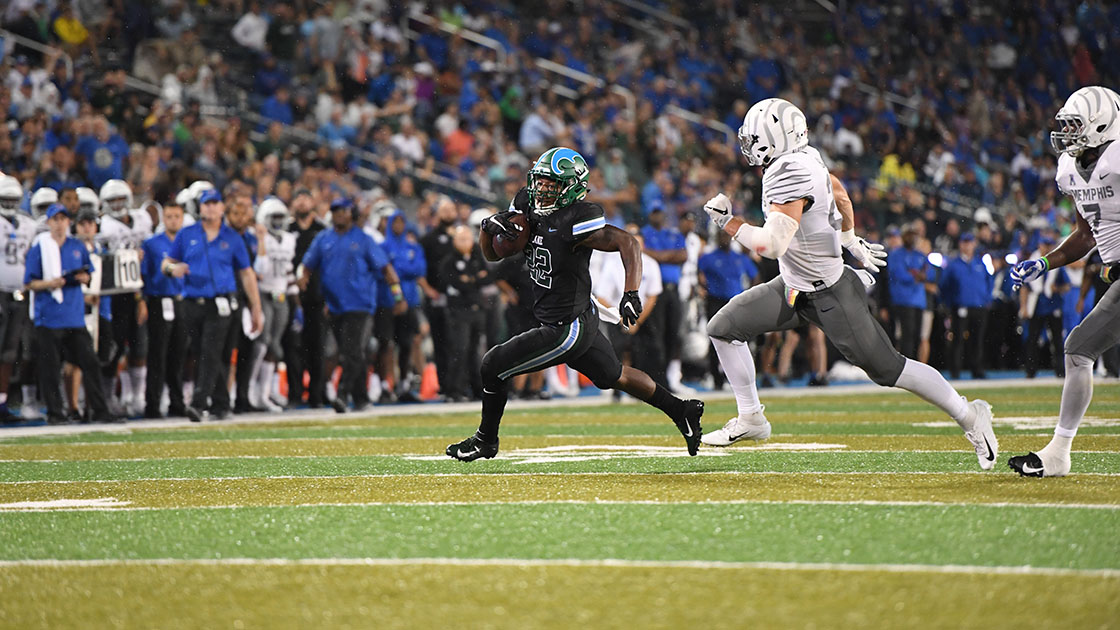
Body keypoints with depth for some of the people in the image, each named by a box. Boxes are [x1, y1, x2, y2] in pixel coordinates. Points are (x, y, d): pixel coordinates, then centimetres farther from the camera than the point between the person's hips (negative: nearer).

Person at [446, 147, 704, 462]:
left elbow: (628, 243, -27)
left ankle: (486, 440, 17)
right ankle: (682, 411, 37)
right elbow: (493, 254, 9)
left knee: (493, 366, -2)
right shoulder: (527, 209, 2)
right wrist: (490, 226, -13)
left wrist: (631, 294, -37)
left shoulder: (572, 221, -23)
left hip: (567, 329, -9)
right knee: (615, 377, 26)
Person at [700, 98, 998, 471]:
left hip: (829, 296, -10)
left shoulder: (789, 177, -29)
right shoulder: (804, 158, -1)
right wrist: (849, 239, 34)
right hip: (794, 286, 10)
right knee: (724, 328, 6)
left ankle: (968, 416, 10)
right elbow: (837, 190, 19)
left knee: (887, 369, -3)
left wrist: (727, 221, -23)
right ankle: (751, 419, 17)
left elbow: (772, 244, -37)